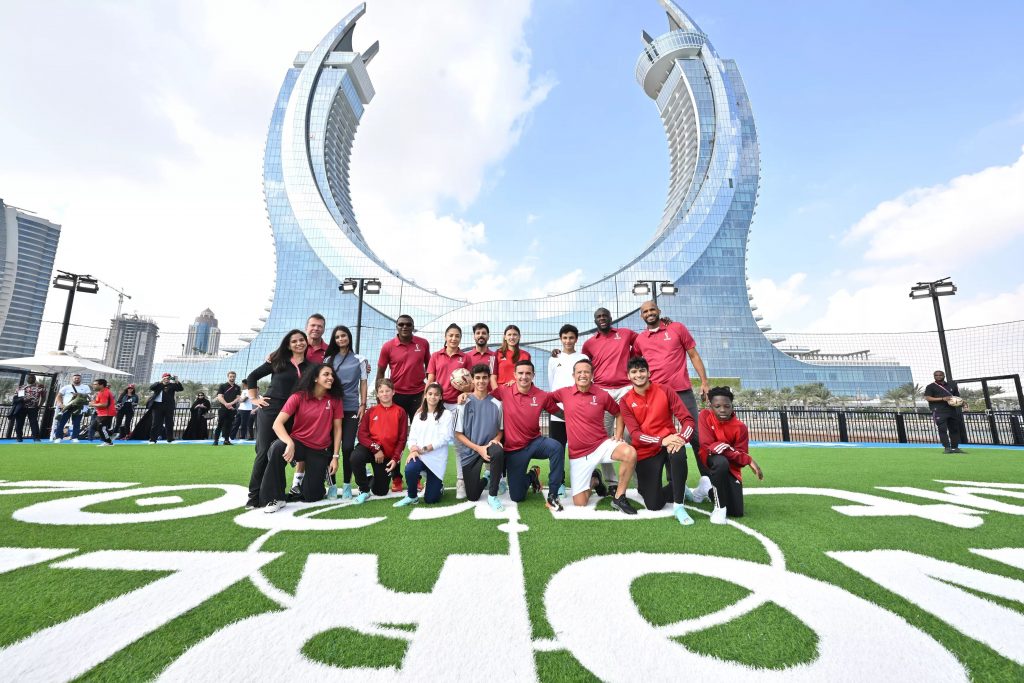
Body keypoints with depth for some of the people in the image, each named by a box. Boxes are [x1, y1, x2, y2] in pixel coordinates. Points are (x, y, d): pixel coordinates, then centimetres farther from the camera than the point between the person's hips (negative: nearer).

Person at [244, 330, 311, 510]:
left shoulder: (311, 367, 7)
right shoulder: (278, 361, 4)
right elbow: (252, 376, 8)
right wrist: (254, 399, 1)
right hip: (270, 410, -2)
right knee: (264, 452, -2)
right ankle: (254, 495, 6)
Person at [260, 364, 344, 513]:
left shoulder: (335, 399, -5)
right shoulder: (299, 397, -10)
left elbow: (337, 429, -1)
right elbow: (277, 424, -18)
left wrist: (335, 456, -5)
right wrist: (290, 443, -36)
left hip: (320, 451, 1)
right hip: (298, 443, -1)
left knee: (311, 497, -2)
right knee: (277, 449, -36)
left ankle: (323, 472, 34)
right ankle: (276, 498, -19)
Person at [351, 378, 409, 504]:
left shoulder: (400, 412, -3)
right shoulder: (371, 411, 2)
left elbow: (402, 439, -2)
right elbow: (362, 434, -6)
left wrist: (395, 458, -11)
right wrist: (376, 449, -18)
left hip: (387, 454, 0)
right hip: (370, 447, 0)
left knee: (381, 492, 4)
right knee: (355, 457, -36)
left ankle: (372, 480, 42)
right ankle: (364, 490, -11)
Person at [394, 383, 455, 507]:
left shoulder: (446, 414, 0)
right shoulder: (419, 414, 13)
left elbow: (445, 437, -11)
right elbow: (412, 436, 5)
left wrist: (424, 449, -17)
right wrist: (413, 450, -17)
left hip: (437, 458, -2)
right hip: (419, 455, 3)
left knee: (431, 499, -4)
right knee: (410, 469, -34)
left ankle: (438, 485, 33)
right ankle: (412, 497, -3)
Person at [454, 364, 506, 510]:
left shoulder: (496, 404, -2)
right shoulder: (465, 403, -7)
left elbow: (501, 430, 8)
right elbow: (458, 434, -5)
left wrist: (496, 440, -15)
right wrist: (478, 448, -16)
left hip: (489, 446, 0)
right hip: (470, 451, 0)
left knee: (499, 452, -37)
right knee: (472, 497, -1)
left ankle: (492, 496, -17)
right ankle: (487, 480, 35)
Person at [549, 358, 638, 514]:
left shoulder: (602, 395, -5)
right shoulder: (564, 393, -3)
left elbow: (618, 413, 11)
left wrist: (618, 434, -1)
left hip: (601, 445, 0)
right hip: (578, 454, 1)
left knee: (630, 453, -32)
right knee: (579, 503, -2)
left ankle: (619, 498, -11)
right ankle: (594, 480, 33)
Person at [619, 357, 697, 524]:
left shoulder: (665, 391, -2)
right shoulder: (625, 401, -2)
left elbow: (688, 419, -7)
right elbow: (635, 434, -12)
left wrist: (681, 438, -28)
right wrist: (662, 440, -28)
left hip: (669, 444, 0)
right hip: (645, 452, 1)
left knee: (678, 453, -38)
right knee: (653, 505, -7)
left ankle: (679, 505, -21)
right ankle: (678, 490, 28)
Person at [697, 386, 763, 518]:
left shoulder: (740, 427, -13)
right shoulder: (705, 415, -17)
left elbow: (740, 456, -8)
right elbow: (707, 445, -25)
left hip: (730, 466, 3)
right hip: (710, 460, -2)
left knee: (736, 513, -5)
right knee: (721, 462, -41)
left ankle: (713, 488, 27)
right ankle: (719, 507, -21)